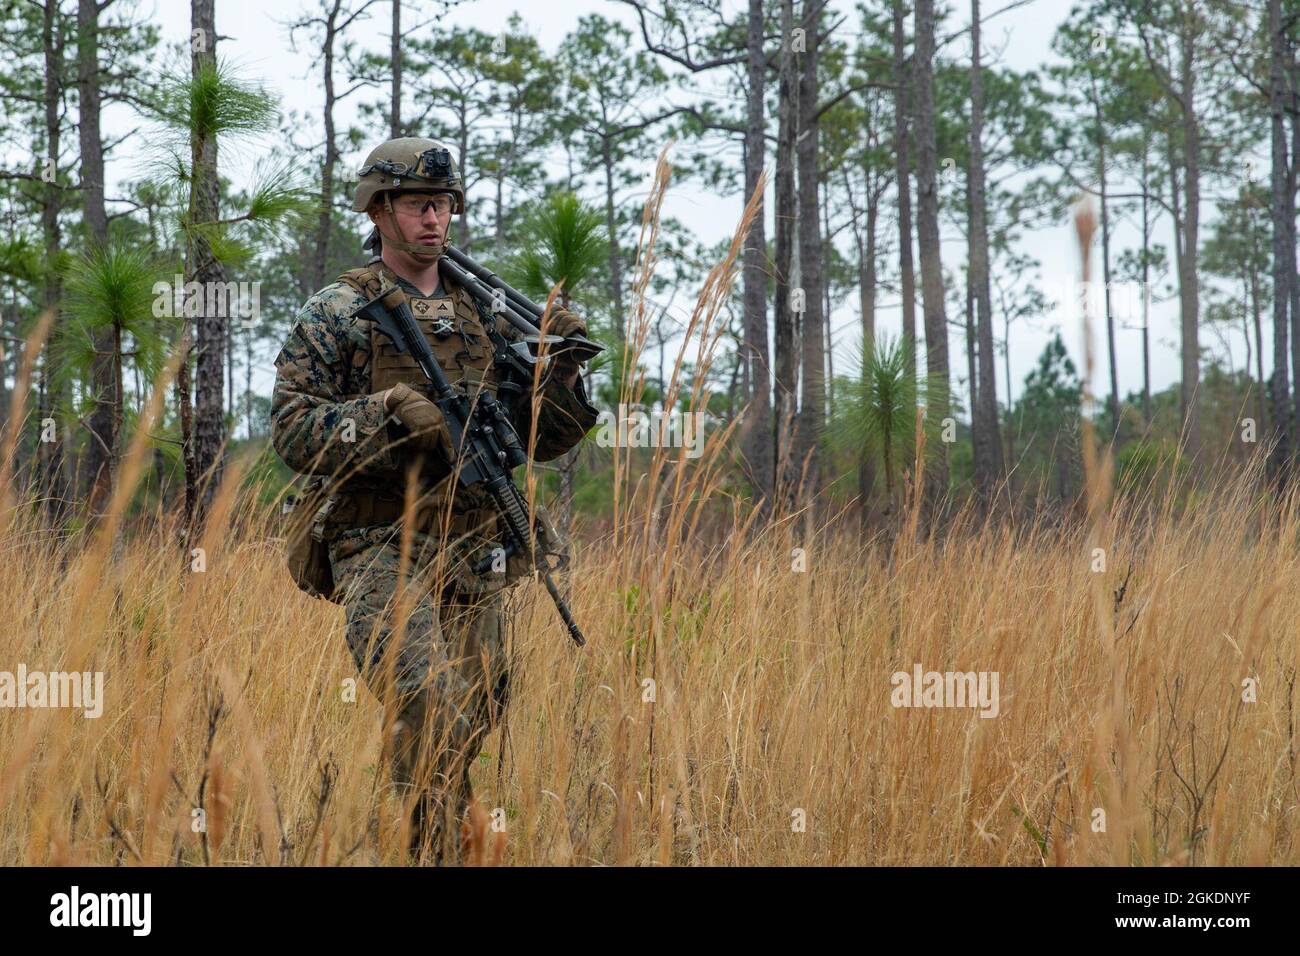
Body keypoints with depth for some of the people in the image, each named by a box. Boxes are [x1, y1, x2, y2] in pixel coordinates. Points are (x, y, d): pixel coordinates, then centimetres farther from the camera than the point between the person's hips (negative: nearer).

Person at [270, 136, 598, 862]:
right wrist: (384, 412, -20)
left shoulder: (485, 317, 15)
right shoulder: (336, 316, 2)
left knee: (476, 721, 5)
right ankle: (433, 853, -18)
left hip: (475, 556, 5)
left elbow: (541, 440, 16)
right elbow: (292, 432, -6)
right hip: (382, 553, -5)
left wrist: (562, 369, -2)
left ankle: (452, 845, 19)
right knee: (432, 710, -24)